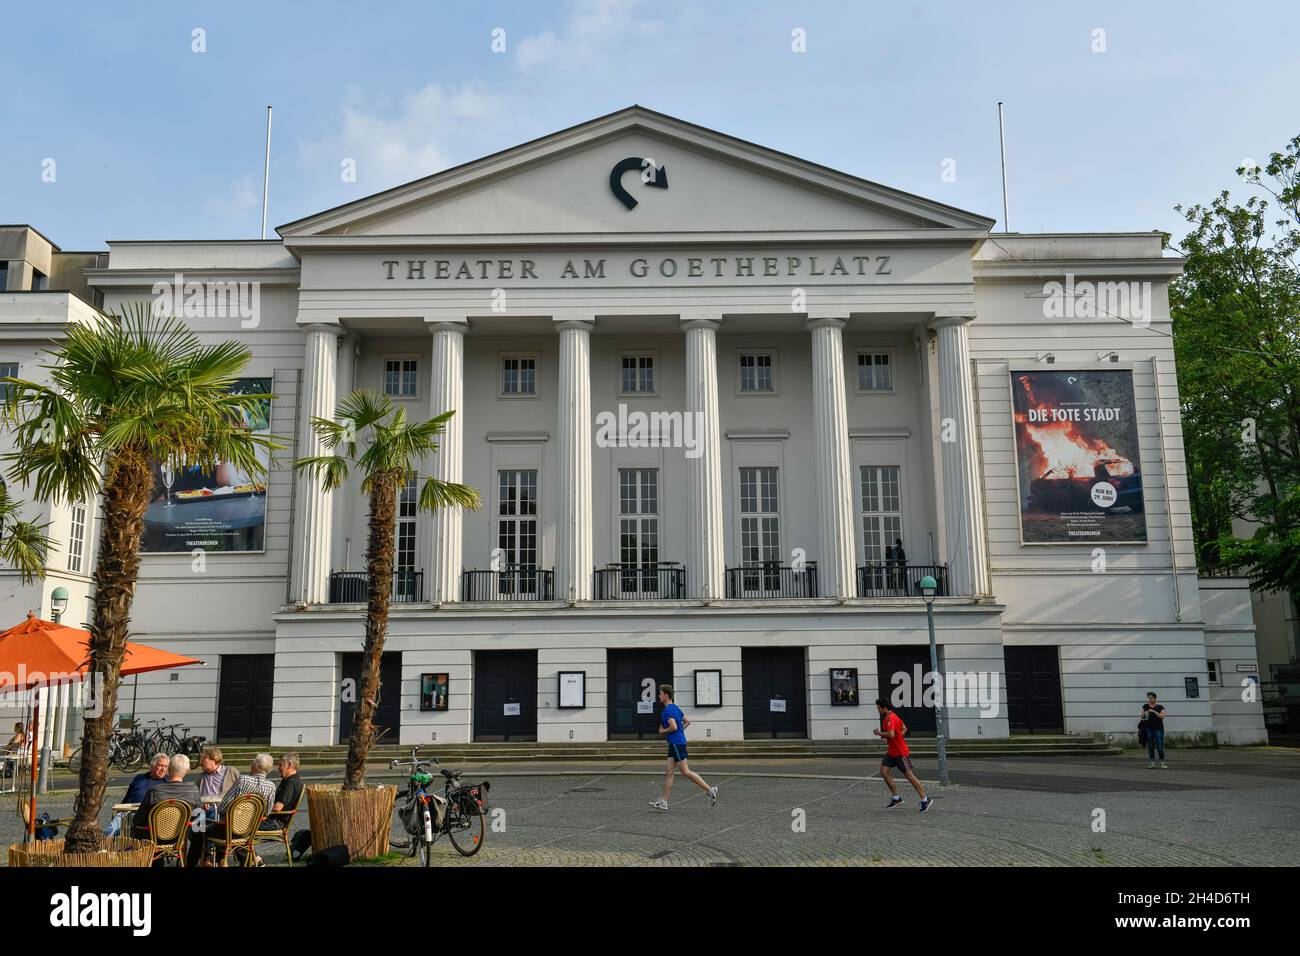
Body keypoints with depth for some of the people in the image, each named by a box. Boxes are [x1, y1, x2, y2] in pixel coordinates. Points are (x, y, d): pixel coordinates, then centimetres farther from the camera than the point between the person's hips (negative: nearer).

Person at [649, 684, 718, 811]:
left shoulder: (667, 710, -15)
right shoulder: (675, 708, 15)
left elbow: (674, 727, -24)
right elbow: (687, 722, 23)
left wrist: (663, 731, -8)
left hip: (676, 743, -10)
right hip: (674, 743, 10)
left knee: (686, 772, -7)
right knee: (669, 772, 7)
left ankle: (710, 790, -5)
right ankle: (663, 802, 7)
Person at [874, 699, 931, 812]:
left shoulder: (890, 718, -20)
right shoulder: (892, 716, 11)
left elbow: (891, 734, -32)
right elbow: (904, 729, 20)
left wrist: (879, 733, -18)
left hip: (901, 752, -10)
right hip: (892, 751, 10)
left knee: (909, 775, -3)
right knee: (884, 771, 3)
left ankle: (925, 800, 7)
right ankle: (896, 798, 9)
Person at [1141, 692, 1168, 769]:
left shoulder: (1160, 707, 3)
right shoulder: (1145, 706, 11)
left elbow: (1162, 716, -8)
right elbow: (1142, 716, 10)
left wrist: (1153, 711, -18)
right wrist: (1144, 714, -12)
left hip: (1158, 728, -2)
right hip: (1148, 728, 2)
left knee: (1160, 746, -6)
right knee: (1150, 746, 4)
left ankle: (1162, 762, 1)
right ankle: (1152, 763, 9)